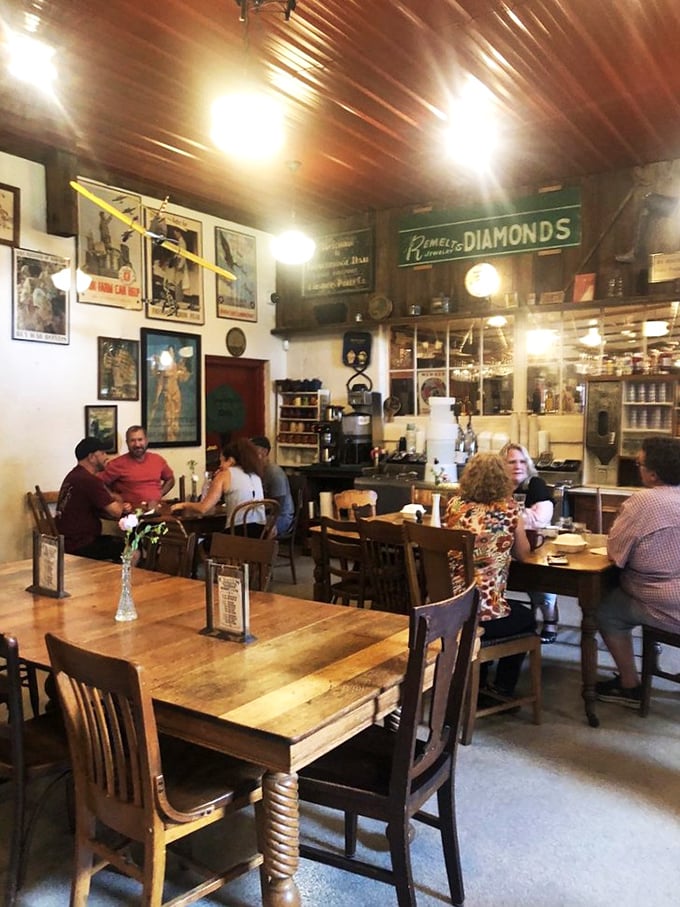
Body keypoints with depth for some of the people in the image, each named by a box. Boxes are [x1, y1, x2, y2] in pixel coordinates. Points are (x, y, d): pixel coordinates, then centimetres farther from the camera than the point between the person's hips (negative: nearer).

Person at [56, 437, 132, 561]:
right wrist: (120, 506, 5)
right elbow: (116, 512, -19)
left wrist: (121, 506, -1)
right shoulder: (89, 480, -20)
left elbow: (98, 510, 18)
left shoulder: (75, 475, 13)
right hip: (79, 547, -11)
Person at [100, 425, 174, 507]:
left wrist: (159, 494, 10)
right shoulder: (117, 464, -4)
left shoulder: (158, 459, 11)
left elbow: (170, 479, 24)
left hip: (157, 507, 3)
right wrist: (116, 497, -8)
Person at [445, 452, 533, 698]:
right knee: (527, 618, 29)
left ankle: (476, 685, 43)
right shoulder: (508, 510, -7)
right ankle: (502, 690, 36)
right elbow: (523, 554, 7)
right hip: (482, 613, -5)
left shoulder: (454, 504, 3)